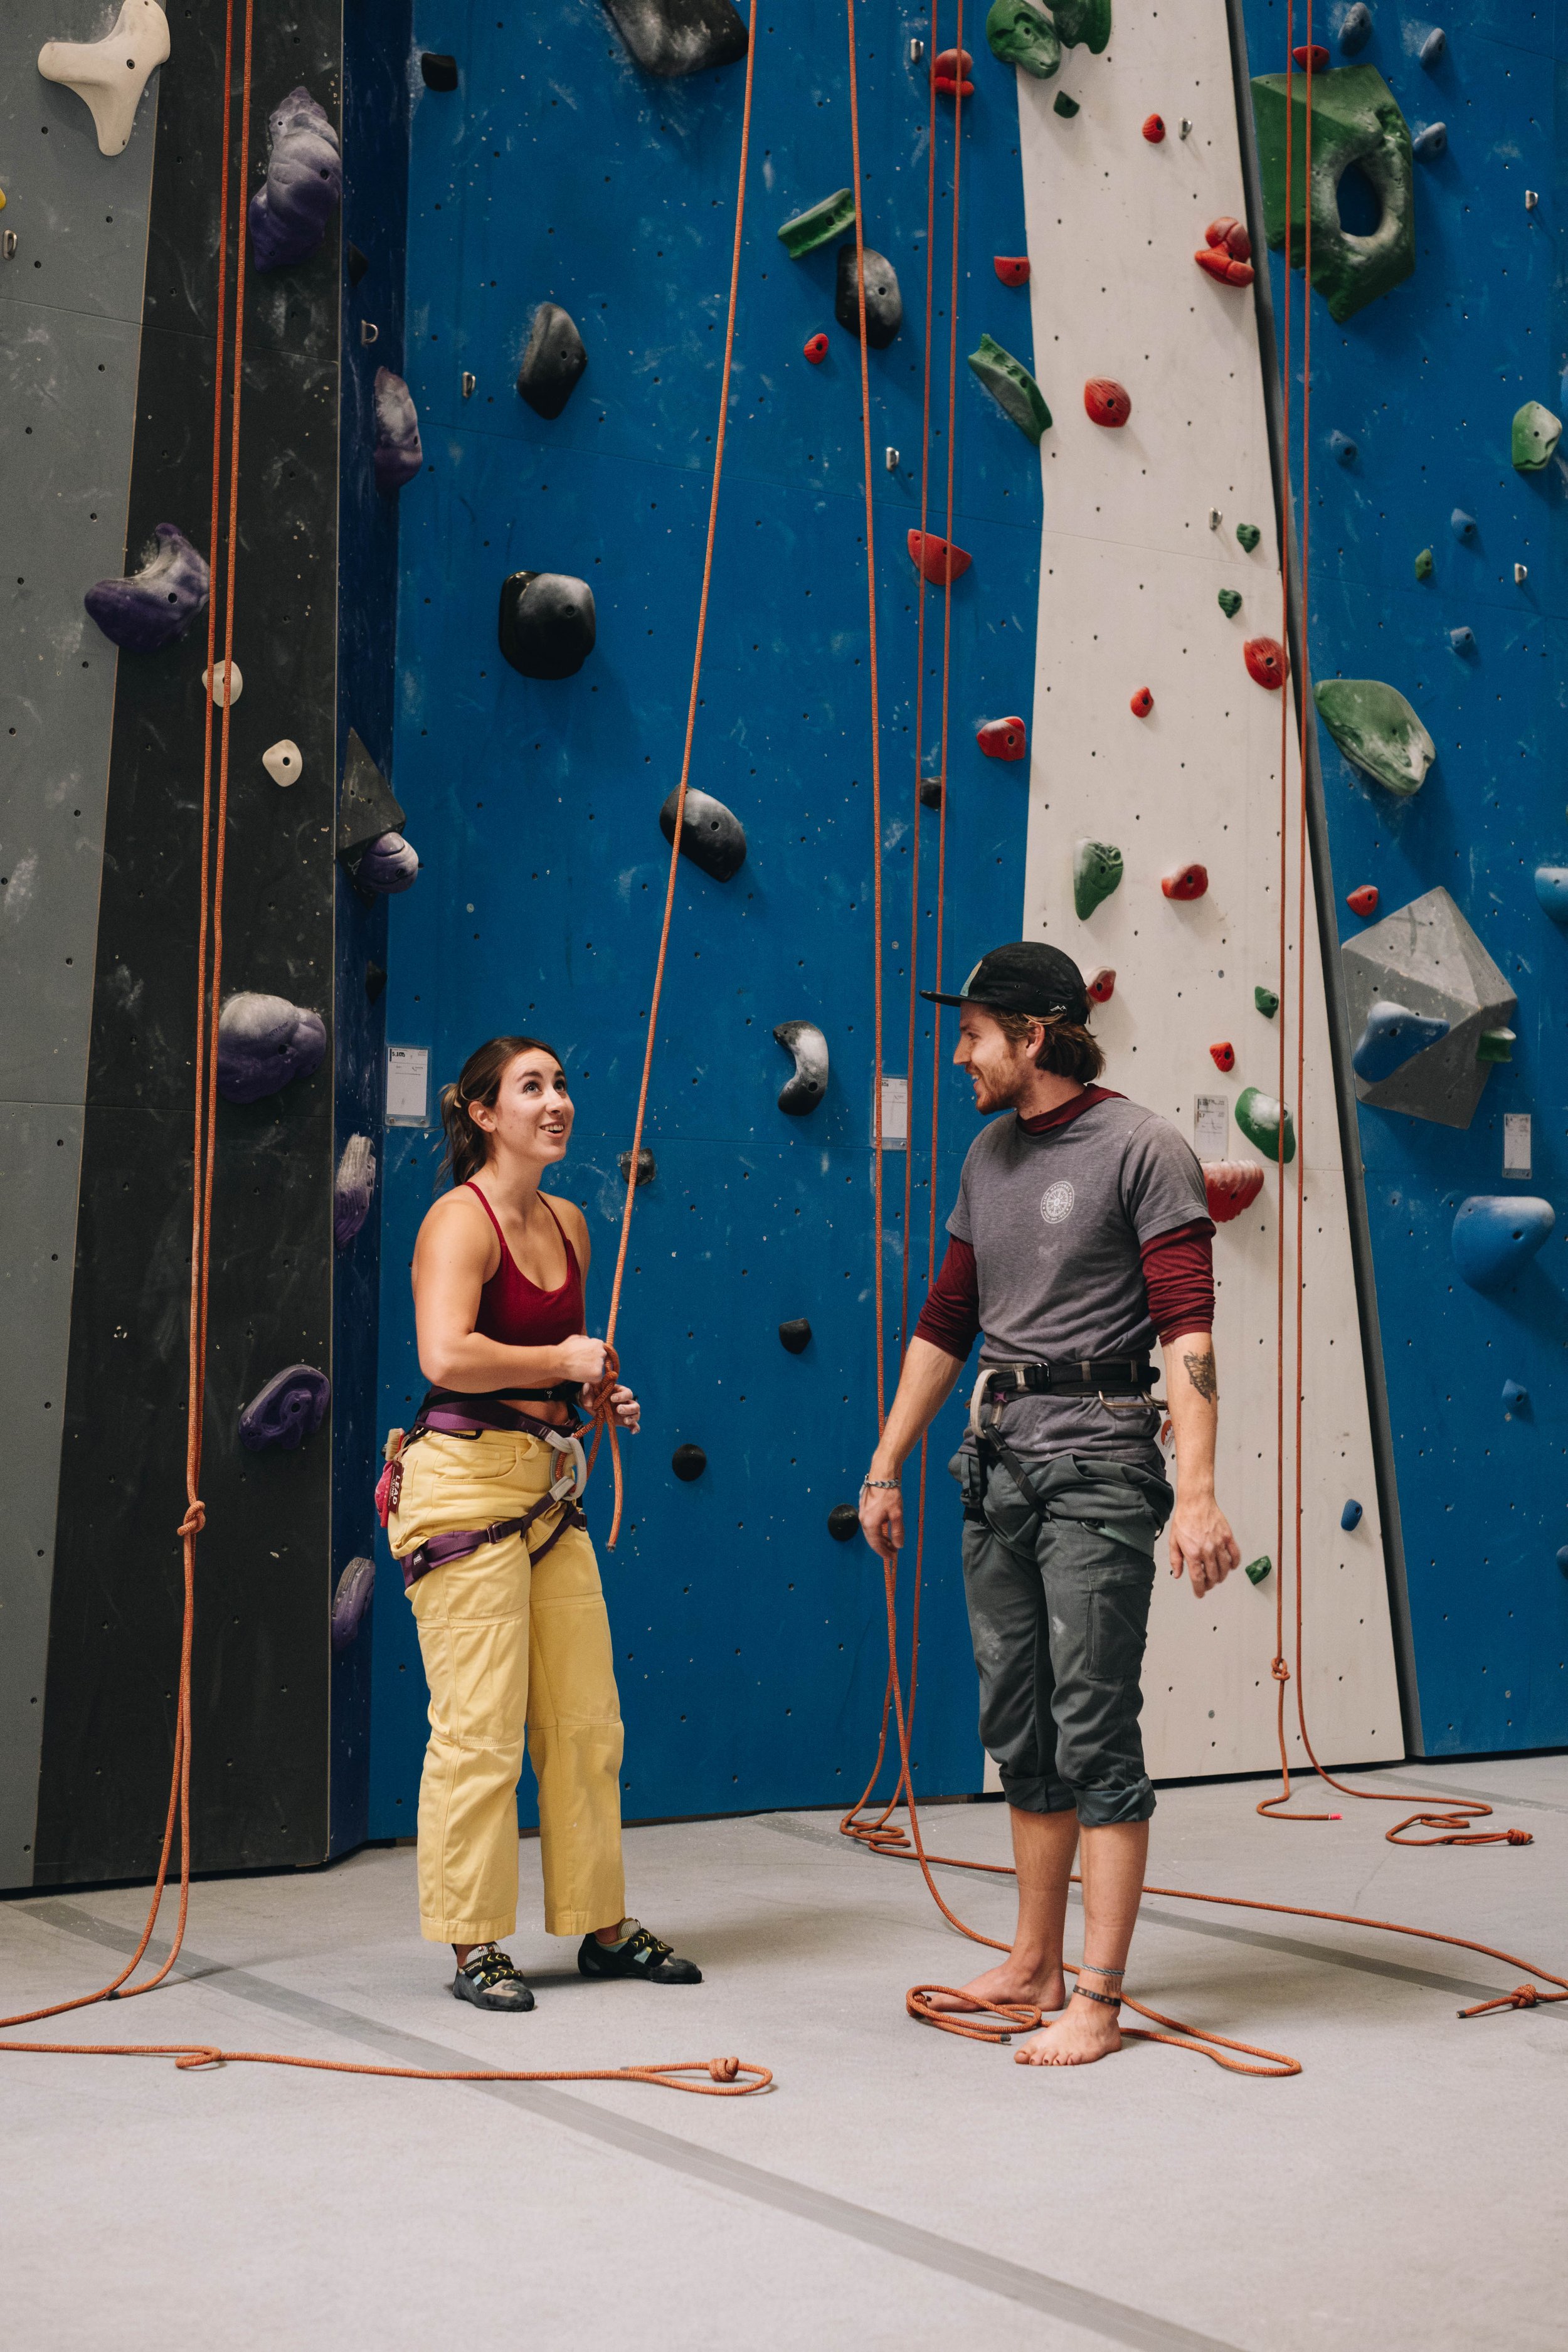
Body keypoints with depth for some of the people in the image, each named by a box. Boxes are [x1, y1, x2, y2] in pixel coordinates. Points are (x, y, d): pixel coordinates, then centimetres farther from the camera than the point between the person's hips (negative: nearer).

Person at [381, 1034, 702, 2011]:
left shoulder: (567, 1224, 14)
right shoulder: (461, 1219, -10)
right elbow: (446, 1356, -27)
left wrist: (600, 1395, 9)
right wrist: (564, 1362, -14)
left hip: (550, 1486, 8)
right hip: (466, 1481, -8)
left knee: (588, 1719, 12)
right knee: (480, 1727, -3)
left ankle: (603, 1924, 25)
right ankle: (476, 1946, 9)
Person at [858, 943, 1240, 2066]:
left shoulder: (1140, 1147, -8)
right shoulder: (989, 1156, 14)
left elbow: (1188, 1328, -15)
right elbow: (945, 1322, 21)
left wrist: (1197, 1495, -23)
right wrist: (886, 1467, 21)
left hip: (1096, 1464, -7)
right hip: (998, 1459, 7)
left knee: (1094, 1732, -5)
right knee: (1019, 1731, 13)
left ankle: (1098, 2002, 1)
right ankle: (1034, 1964, 24)